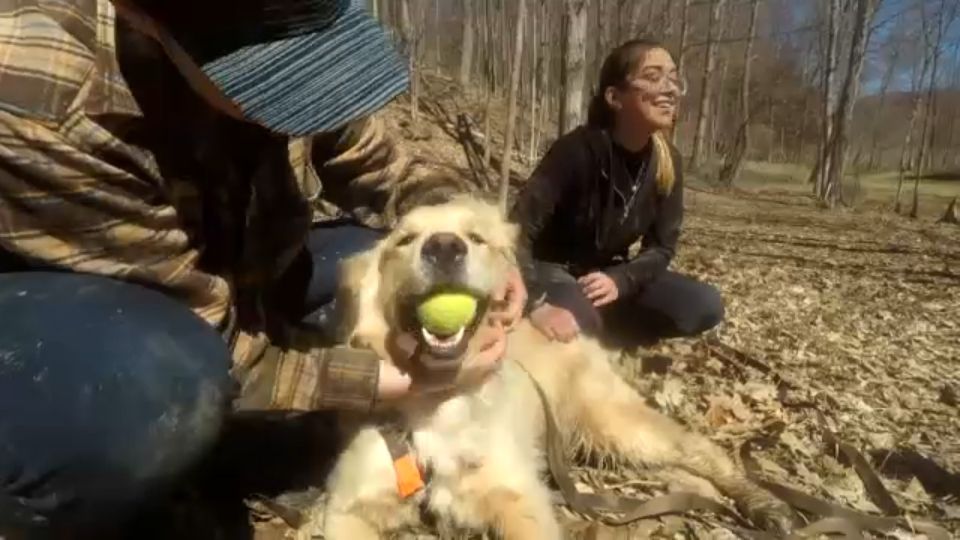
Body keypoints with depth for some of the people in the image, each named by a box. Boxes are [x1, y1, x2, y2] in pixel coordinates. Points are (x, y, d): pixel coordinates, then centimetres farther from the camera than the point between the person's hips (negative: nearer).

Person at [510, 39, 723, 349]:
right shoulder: (580, 149, -25)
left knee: (705, 306, -12)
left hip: (607, 273, 5)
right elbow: (517, 230, -30)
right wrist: (536, 303, -40)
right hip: (551, 268, -5)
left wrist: (620, 280, -22)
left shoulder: (668, 164, -8)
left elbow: (661, 247, -3)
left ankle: (594, 332, -2)